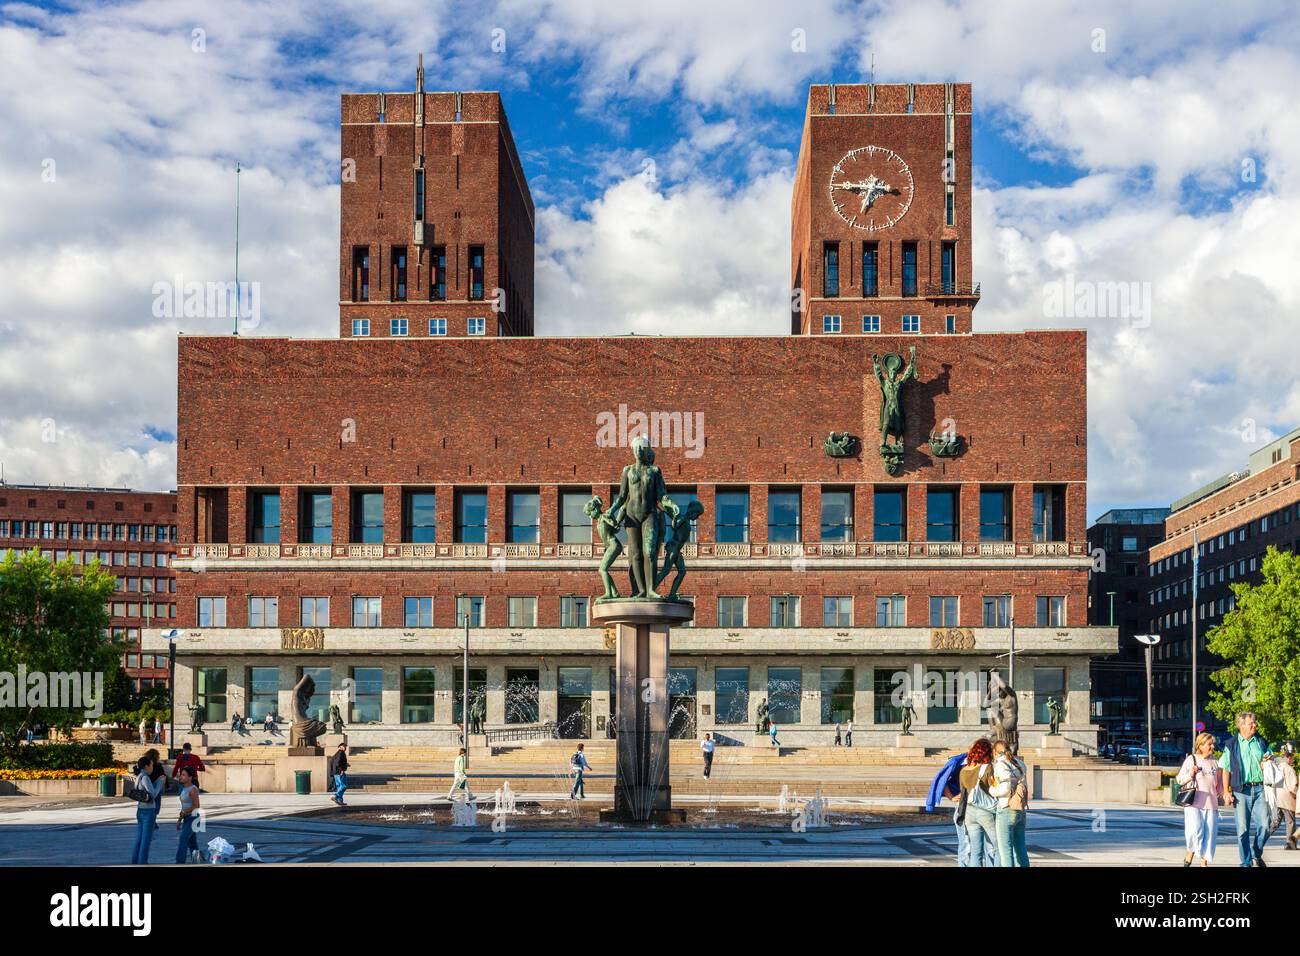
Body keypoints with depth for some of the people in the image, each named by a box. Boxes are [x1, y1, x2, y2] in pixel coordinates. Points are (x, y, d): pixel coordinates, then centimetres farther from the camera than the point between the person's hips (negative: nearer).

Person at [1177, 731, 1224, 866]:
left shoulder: (1215, 762, 12)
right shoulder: (1191, 759, 2)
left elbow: (1219, 782, 23)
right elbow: (1180, 779, 4)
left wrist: (1221, 792, 8)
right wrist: (1190, 775, -12)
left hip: (1211, 804, 4)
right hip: (1193, 803, -4)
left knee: (1209, 834, 1)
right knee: (1195, 830, -17)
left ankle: (1204, 862, 12)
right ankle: (1190, 853, 9)